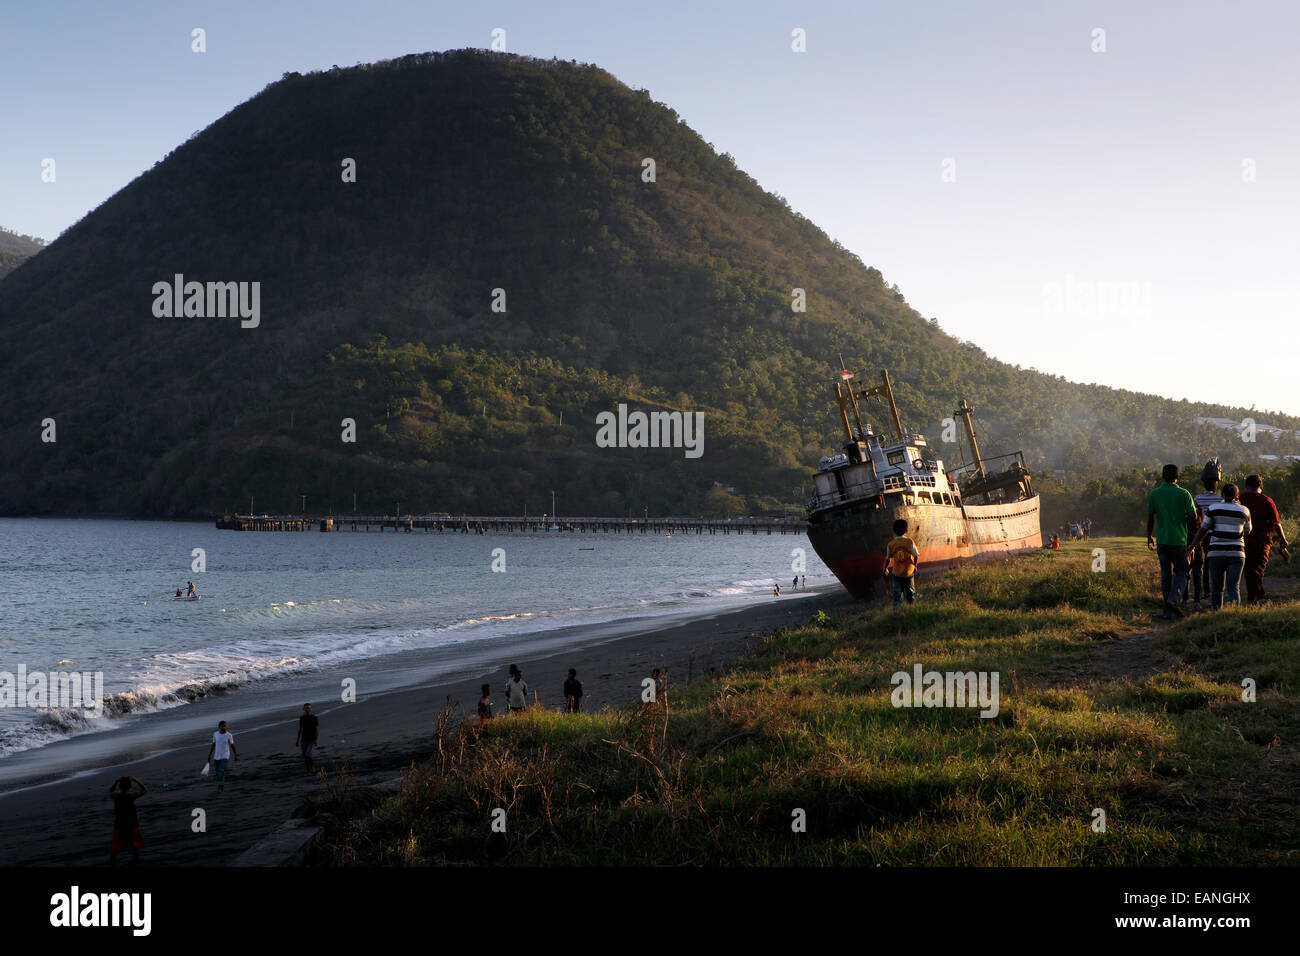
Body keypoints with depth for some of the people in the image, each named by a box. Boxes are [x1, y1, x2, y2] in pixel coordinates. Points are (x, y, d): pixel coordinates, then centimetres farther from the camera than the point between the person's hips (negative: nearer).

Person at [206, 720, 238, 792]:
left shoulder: (229, 735, -10)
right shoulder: (215, 734, -1)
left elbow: (232, 745, 0)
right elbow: (213, 745, 7)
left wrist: (235, 755, 9)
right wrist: (209, 755, 6)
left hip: (225, 757, -4)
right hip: (216, 756, 4)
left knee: (221, 772, -18)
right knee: (217, 772, 13)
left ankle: (219, 788, -10)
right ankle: (223, 784, 38)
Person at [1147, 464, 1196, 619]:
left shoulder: (1154, 494, 0)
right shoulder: (1183, 494, -6)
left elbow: (1150, 518, 3)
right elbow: (1193, 515, -7)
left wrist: (1149, 537, 14)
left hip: (1162, 540, 2)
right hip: (1179, 539, -2)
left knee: (1165, 574, 9)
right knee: (1181, 573, 7)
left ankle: (1168, 611, 8)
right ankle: (1174, 599, -17)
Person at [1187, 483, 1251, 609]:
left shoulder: (1213, 509, 1)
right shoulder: (1243, 511, 4)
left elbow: (1202, 530, 1)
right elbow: (1247, 531, 20)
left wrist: (1191, 547, 10)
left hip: (1216, 553, 0)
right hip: (1236, 554, 0)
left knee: (1217, 588, 12)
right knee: (1233, 588, -4)